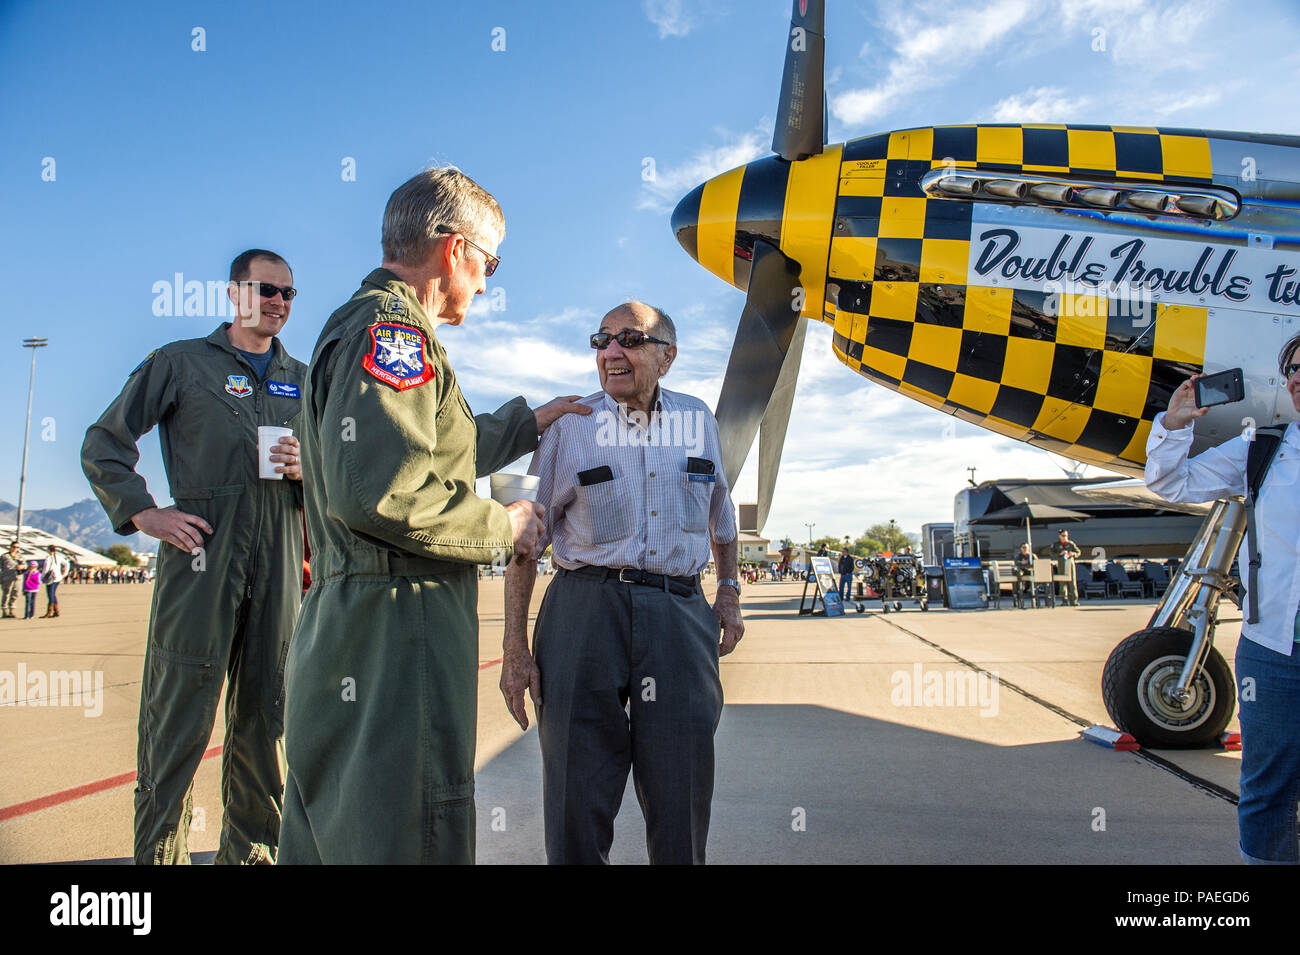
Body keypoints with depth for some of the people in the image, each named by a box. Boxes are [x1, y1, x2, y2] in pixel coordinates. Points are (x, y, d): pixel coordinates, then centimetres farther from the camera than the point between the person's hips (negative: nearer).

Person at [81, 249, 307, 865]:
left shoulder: (302, 379, 19)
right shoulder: (181, 362, 7)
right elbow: (103, 444, 7)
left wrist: (308, 468, 1)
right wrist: (143, 514, -5)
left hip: (279, 559, 4)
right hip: (201, 547, -4)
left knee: (265, 716, 9)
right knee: (178, 713, -4)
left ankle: (250, 850, 21)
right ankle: (157, 851, 8)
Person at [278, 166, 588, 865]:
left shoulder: (358, 325, 23)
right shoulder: (391, 329, -11)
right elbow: (377, 491, -26)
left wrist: (528, 421, 41)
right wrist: (502, 527, -11)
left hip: (341, 629, 11)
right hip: (393, 632, -11)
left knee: (326, 836, 17)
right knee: (404, 840, -4)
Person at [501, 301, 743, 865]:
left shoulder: (698, 420, 10)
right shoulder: (570, 425, 2)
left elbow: (720, 510, 26)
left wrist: (729, 591, 20)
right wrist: (515, 646, -4)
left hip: (680, 614, 2)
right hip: (587, 610, -2)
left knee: (681, 804, 6)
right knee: (577, 803, 2)